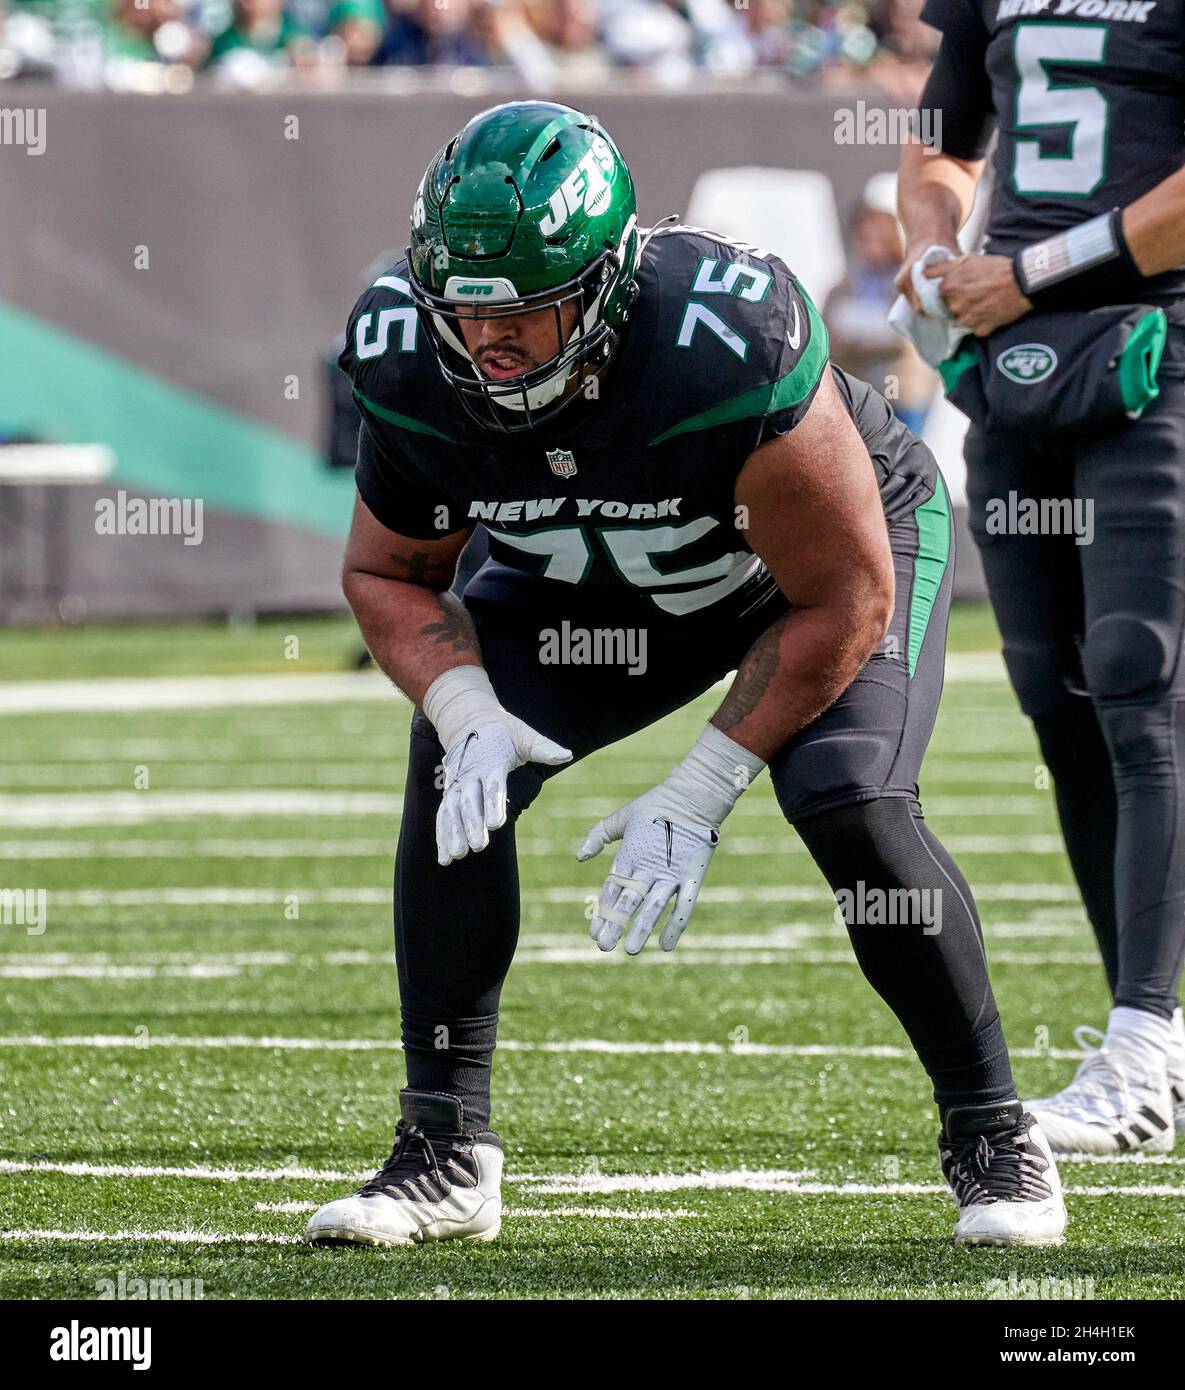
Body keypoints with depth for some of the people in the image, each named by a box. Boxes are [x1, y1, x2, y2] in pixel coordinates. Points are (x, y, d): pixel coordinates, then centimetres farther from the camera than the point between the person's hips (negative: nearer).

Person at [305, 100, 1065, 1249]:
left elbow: (843, 603, -29)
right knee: (453, 773, -17)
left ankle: (992, 1136, -6)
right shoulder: (413, 368, -27)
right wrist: (469, 714, -27)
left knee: (848, 802, -27)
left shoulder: (730, 348, -42)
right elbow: (388, 572, -7)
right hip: (598, 576, 4)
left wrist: (699, 791, -29)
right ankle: (445, 1152, -6)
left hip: (848, 542, -4)